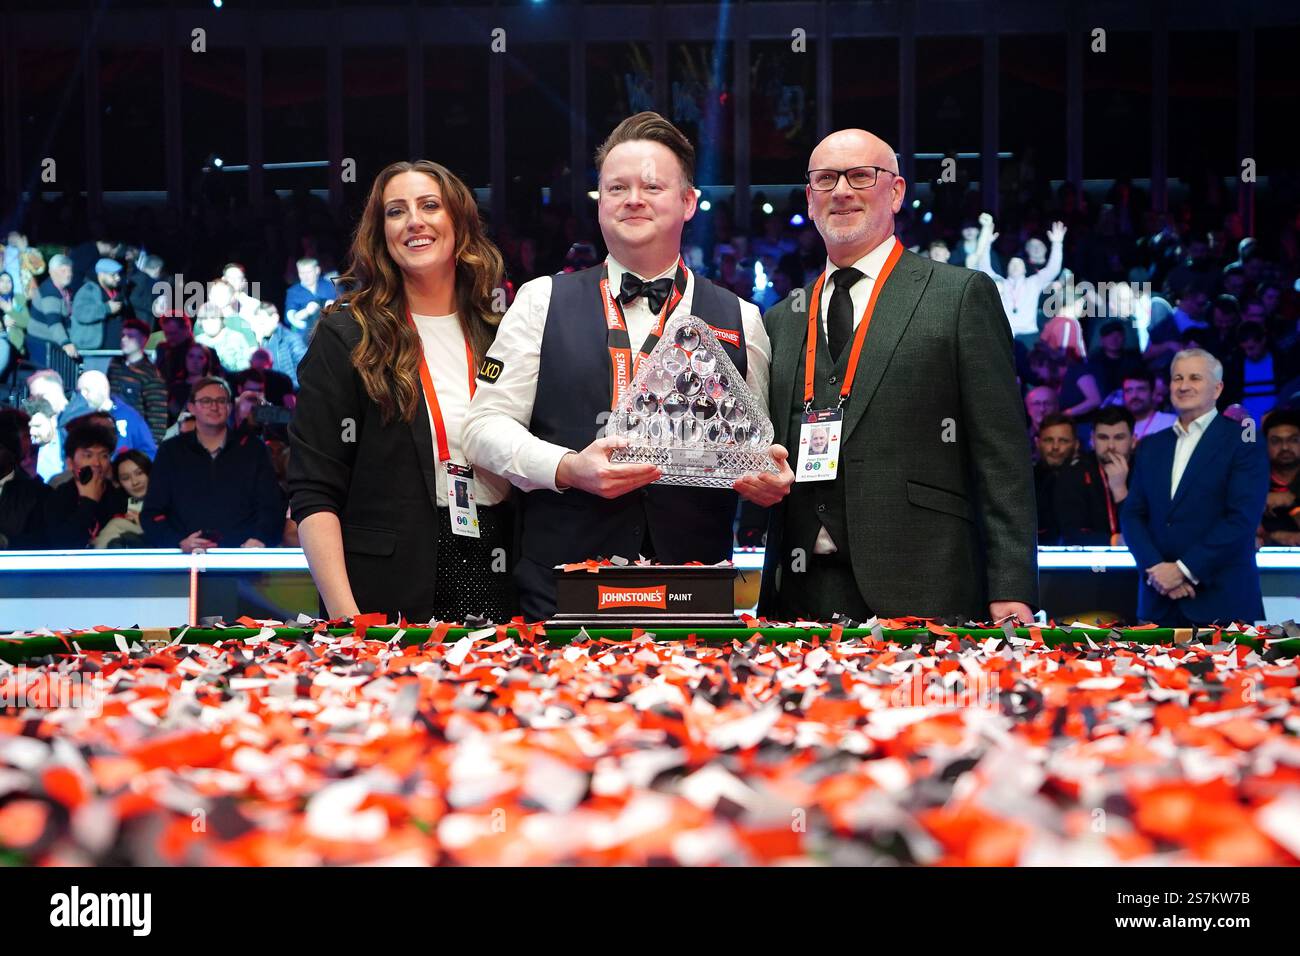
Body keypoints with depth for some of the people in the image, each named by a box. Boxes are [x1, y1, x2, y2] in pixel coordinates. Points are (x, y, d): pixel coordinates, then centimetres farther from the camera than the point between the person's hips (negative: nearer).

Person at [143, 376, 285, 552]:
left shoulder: (252, 448, 15)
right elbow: (152, 513, 11)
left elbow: (271, 507, 10)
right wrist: (179, 542, -8)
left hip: (243, 556, 0)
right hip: (186, 558, 0)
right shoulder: (171, 452, 15)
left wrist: (260, 540, -10)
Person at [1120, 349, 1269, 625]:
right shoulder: (1151, 446, 15)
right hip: (1159, 600, 4)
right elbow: (1132, 515, 9)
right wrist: (1156, 568, -9)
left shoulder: (1242, 441, -2)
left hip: (1222, 599, -4)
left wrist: (1183, 570, -14)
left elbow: (1242, 518, -11)